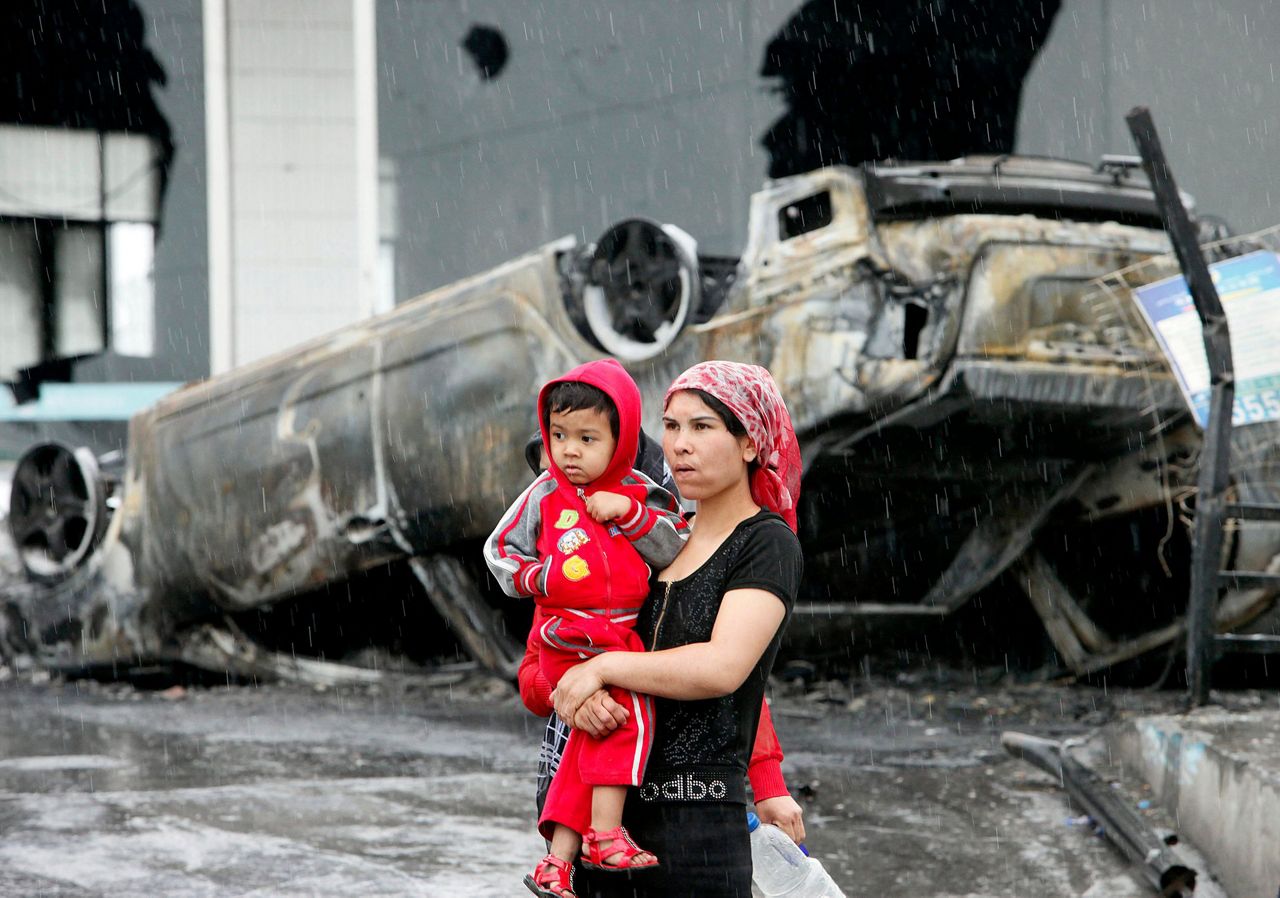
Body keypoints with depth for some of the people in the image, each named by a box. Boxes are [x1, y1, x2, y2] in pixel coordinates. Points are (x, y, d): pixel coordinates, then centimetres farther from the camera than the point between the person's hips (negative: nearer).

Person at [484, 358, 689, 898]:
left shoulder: (639, 493, 7)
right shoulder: (545, 495, 2)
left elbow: (677, 551, 1)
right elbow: (499, 550, 9)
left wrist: (631, 514, -12)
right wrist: (539, 576, -8)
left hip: (623, 638, 4)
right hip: (570, 637, -4)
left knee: (592, 741, 0)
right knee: (626, 712, -23)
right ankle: (604, 837, -21)